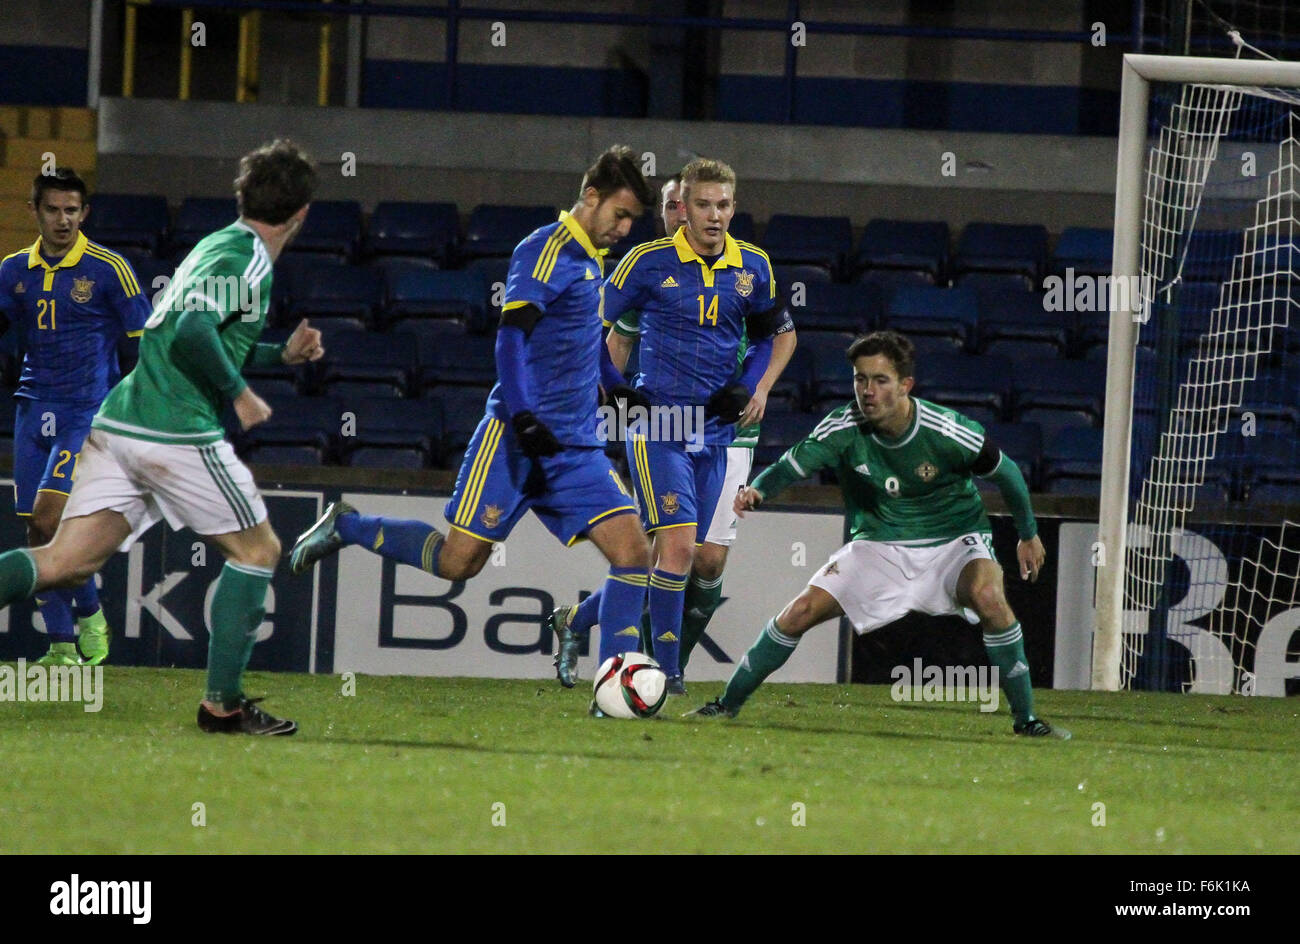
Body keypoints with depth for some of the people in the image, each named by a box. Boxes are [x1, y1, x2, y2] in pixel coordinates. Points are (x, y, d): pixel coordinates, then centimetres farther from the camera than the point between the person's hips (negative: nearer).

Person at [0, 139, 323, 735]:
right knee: (257, 549, 7)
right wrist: (239, 394, -11)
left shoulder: (218, 246, 23)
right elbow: (194, 332, -22)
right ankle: (223, 702, 5)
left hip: (119, 422, 9)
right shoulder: (246, 259, -7)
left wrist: (283, 353, 31)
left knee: (66, 562, 1)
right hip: (176, 432, -9)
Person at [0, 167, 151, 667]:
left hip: (88, 412, -5)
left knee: (47, 517, -18)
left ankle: (90, 616, 2)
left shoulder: (109, 269, -5)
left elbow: (140, 344, -1)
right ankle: (62, 648, 8)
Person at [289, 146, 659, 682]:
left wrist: (620, 390, 39)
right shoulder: (547, 250, -10)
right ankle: (345, 527, 14)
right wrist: (522, 417, -29)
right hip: (517, 438, -8)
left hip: (575, 447, 8)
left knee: (632, 551, -9)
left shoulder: (591, 260, 18)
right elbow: (511, 335, -20)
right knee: (458, 561, -8)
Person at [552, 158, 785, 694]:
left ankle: (576, 622, 28)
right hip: (658, 424, -5)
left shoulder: (752, 267, 6)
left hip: (715, 428, 5)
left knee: (661, 553, 7)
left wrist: (754, 386, 8)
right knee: (678, 544, -17)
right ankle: (667, 670, -9)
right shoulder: (651, 262, -6)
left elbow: (767, 334, 23)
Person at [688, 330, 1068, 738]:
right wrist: (757, 490, -49)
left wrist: (1029, 535, 6)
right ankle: (727, 705, 7)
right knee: (802, 611, -11)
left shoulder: (948, 433, -22)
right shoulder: (844, 428, -17)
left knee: (988, 596, -33)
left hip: (952, 538, -2)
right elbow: (793, 464, -26)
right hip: (879, 545, 2)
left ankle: (1026, 720, -20)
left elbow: (1005, 472, -5)